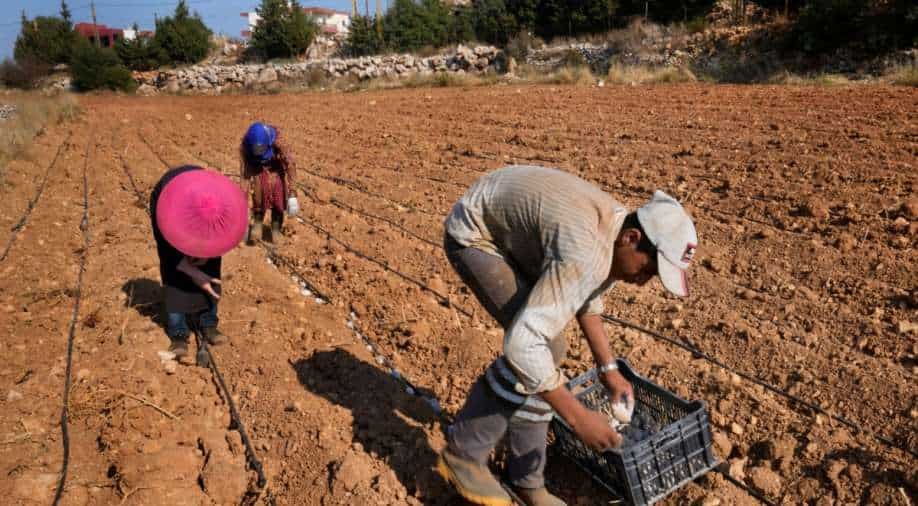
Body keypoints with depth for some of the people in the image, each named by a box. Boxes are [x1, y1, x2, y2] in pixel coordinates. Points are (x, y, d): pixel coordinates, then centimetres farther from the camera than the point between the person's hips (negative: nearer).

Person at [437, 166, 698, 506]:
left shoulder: (616, 233, -8)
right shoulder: (584, 254, -37)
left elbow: (586, 296, 12)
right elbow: (522, 343, -41)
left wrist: (608, 368, 11)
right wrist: (578, 416, -33)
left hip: (513, 233, 9)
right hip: (474, 233, -8)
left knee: (548, 350, 1)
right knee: (535, 350, -20)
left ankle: (525, 475, 15)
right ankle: (462, 453, -2)